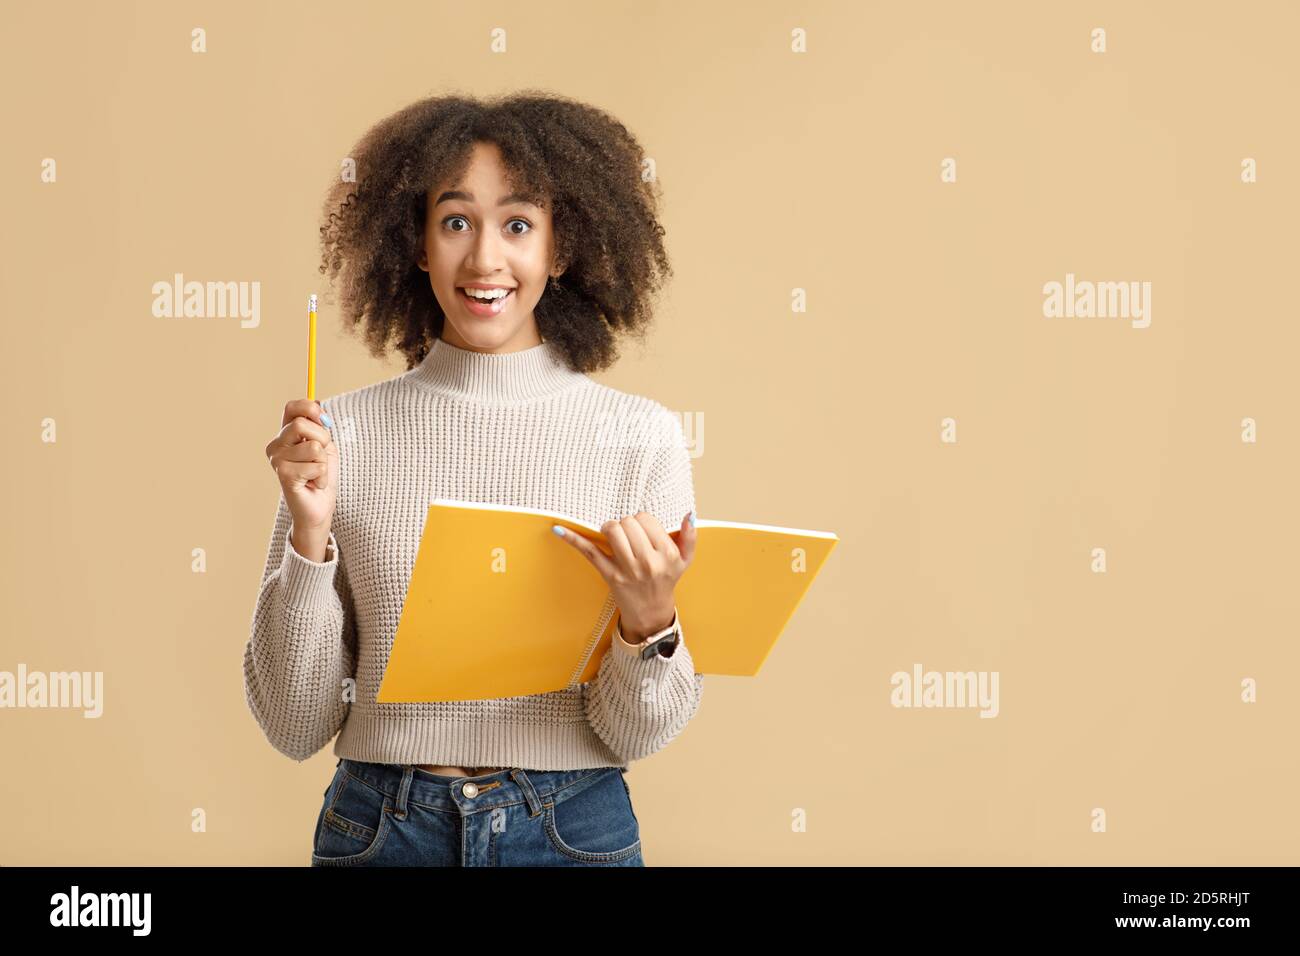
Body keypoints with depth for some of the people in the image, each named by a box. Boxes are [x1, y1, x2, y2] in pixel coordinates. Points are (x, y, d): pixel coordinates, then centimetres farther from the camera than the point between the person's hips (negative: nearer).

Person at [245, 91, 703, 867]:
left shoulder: (641, 436, -6)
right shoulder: (344, 433, -4)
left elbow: (639, 735, -5)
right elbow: (295, 726, -3)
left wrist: (650, 621, -23)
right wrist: (311, 537, -15)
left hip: (573, 830, 0)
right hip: (382, 830, 1)